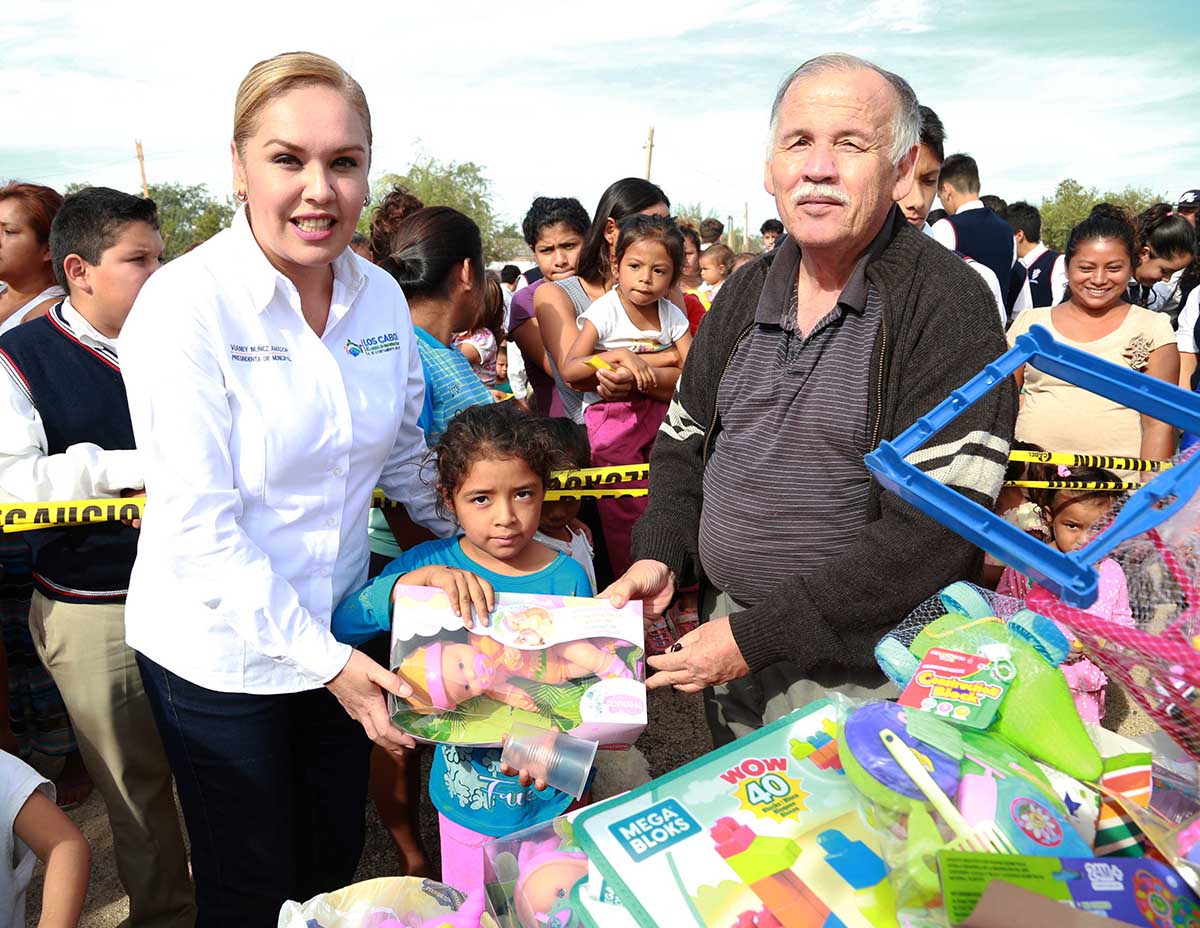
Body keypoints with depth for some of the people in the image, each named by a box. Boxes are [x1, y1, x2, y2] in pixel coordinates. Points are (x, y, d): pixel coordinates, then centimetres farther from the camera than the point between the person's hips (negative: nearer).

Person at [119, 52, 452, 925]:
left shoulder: (381, 296, -3)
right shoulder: (184, 305, -19)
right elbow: (199, 524, -22)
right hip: (218, 651, -5)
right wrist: (322, 659, -21)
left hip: (338, 636, 5)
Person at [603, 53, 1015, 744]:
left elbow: (937, 529, -23)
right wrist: (659, 557, -4)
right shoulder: (747, 292, 4)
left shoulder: (947, 304, -16)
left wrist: (758, 636, -23)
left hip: (863, 672, -5)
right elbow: (683, 439, 13)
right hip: (732, 648, 6)